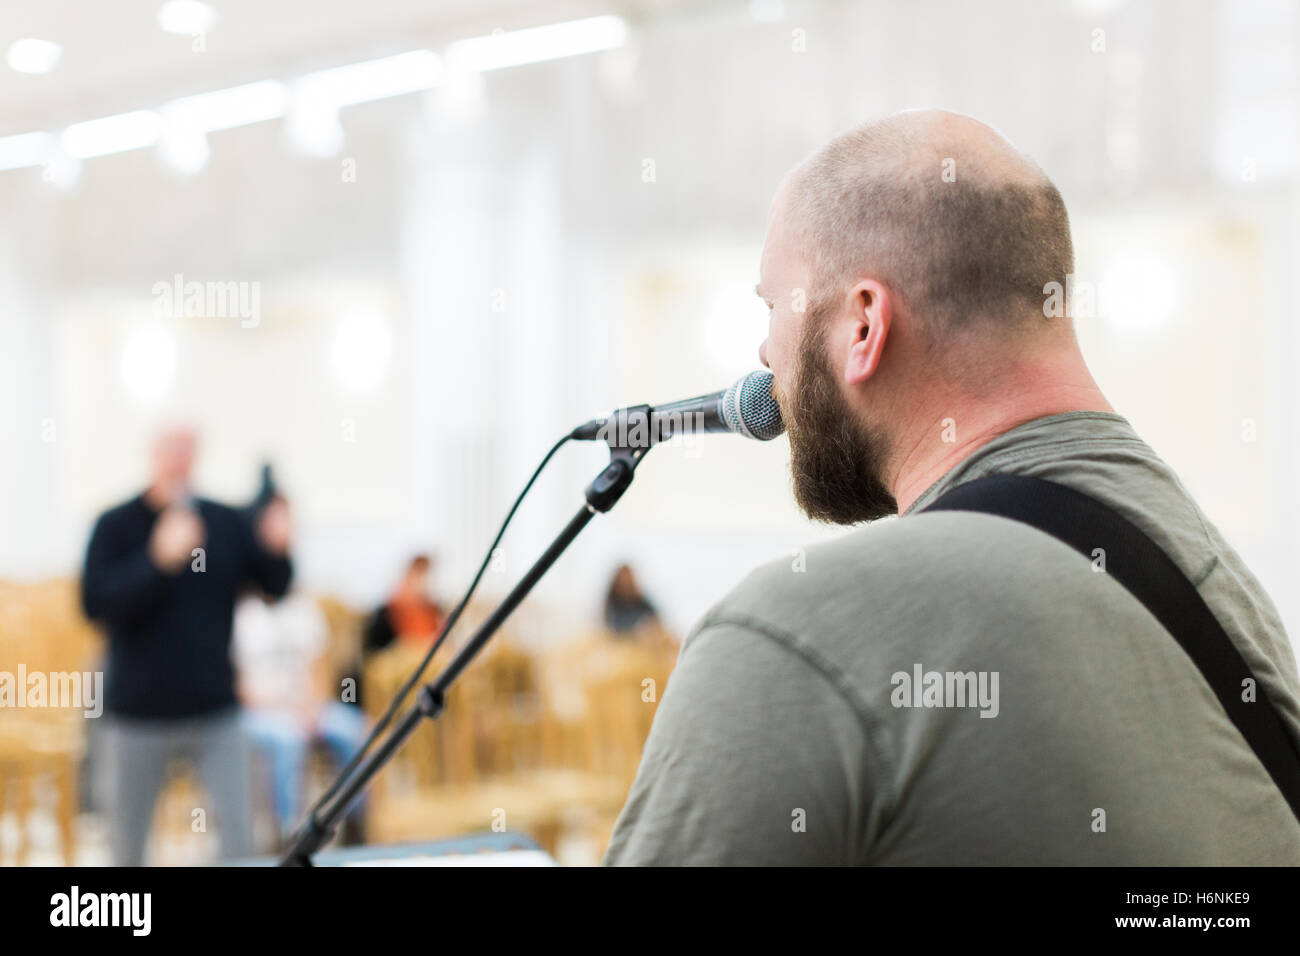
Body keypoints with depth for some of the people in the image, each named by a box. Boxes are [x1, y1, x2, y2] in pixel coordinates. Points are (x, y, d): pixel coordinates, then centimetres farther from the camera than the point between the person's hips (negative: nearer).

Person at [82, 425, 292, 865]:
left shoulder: (227, 523, 2)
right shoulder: (116, 526, -5)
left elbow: (275, 586, 1)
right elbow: (95, 604, -16)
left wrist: (277, 549, -21)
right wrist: (160, 560, -28)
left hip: (216, 714, 1)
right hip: (136, 716, -1)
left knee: (239, 838, -4)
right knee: (127, 848, 9)